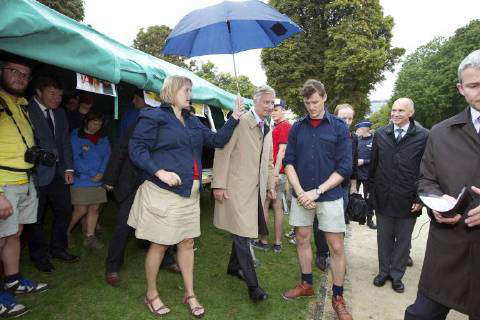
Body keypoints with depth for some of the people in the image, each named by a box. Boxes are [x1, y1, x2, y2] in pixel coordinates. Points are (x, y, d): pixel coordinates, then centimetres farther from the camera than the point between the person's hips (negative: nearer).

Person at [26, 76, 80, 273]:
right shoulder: (26, 111, -11)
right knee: (36, 218, 7)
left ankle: (58, 249, 30)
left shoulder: (60, 113, 11)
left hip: (58, 172, 6)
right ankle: (39, 257, 25)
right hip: (37, 173, -6)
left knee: (64, 211, 12)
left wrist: (68, 168, 6)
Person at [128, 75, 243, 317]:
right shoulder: (154, 117, -7)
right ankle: (151, 294, 29)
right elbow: (136, 148, -12)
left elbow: (217, 140, 11)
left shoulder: (192, 122, 14)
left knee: (187, 242, 13)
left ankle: (190, 294, 28)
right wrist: (160, 172, -23)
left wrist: (234, 118, 1)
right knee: (159, 244, 6)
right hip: (162, 192, -6)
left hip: (190, 193, 7)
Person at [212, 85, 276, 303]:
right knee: (242, 235, -3)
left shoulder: (267, 130, 16)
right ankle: (252, 285, 5)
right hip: (237, 188, -7)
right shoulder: (239, 122, -10)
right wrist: (219, 185, -16)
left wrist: (270, 185, 17)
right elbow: (222, 153, -13)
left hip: (257, 190, 8)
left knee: (245, 231, 16)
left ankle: (234, 266, 36)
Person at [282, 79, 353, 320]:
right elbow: (289, 162, 3)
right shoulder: (297, 127, 4)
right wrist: (300, 192, -10)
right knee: (302, 239, 13)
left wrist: (317, 191, -14)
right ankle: (306, 284, 34)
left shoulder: (339, 127, -3)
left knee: (336, 247, 2)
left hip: (329, 196, -2)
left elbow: (344, 168, -7)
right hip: (301, 196, 3)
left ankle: (338, 298, 21)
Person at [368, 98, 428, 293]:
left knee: (403, 240, 13)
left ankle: (397, 275, 30)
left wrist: (420, 198, -8)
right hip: (383, 198, 2)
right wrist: (372, 192, 5)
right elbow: (373, 165, 6)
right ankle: (384, 271, 32)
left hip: (408, 201, -2)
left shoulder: (423, 136, -6)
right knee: (384, 237, 14)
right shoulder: (380, 134, 2)